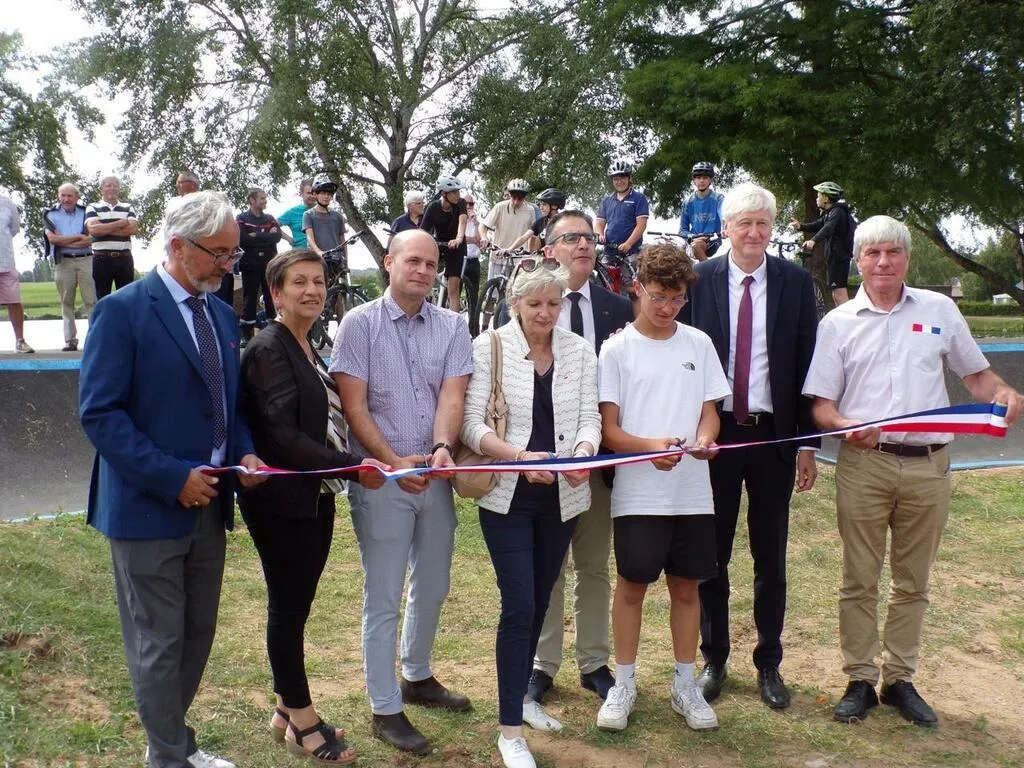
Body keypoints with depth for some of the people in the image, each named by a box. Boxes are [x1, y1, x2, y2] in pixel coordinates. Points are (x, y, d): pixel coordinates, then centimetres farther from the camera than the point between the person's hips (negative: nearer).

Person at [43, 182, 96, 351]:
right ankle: (70, 340, 6)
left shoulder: (86, 212, 6)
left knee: (91, 301, -6)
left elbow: (89, 240, -6)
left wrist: (64, 241, -6)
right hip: (63, 262, 1)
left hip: (86, 260, -1)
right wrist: (78, 237, -6)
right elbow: (52, 238, -6)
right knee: (67, 302, 3)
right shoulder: (51, 214, 9)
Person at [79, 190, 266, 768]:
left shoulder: (223, 316, 10)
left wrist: (245, 454, -2)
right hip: (149, 506, -7)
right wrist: (173, 478, -20)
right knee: (159, 643, 5)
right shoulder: (123, 312, -12)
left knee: (198, 634, 16)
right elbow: (100, 413, -16)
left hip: (208, 503, 7)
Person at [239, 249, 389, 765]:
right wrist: (352, 467, -22)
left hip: (315, 496, 8)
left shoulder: (308, 349, 11)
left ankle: (287, 709, 30)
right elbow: (282, 437, -22)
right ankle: (302, 721, 19)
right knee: (288, 607, 5)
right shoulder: (268, 350, -16)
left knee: (296, 604, 16)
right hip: (281, 502, -8)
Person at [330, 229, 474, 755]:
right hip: (380, 479, -4)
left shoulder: (451, 327, 3)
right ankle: (385, 710, 15)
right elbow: (354, 405, -9)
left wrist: (441, 448, -26)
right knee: (384, 598, 3)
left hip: (435, 476, 4)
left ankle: (417, 677, 40)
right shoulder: (359, 324, -5)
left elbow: (451, 396, -7)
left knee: (431, 589, 18)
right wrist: (395, 462, -18)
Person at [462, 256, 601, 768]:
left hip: (561, 497, 4)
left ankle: (520, 694, 37)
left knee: (539, 601, 17)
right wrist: (519, 456, -27)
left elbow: (589, 417, -1)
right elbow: (472, 424, -12)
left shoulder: (579, 350, 2)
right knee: (519, 606, -7)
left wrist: (583, 450, -23)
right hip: (508, 496, -4)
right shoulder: (489, 348, -7)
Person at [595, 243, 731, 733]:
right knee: (633, 584, 5)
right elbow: (609, 429, -5)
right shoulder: (617, 349, -3)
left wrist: (704, 438, -15)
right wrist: (649, 446, -23)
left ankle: (685, 686, 25)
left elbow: (710, 411, 8)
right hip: (638, 493, -3)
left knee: (686, 586, 11)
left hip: (692, 492, 3)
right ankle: (624, 685, 20)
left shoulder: (699, 343, 6)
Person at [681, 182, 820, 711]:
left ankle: (769, 665, 24)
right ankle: (714, 659, 25)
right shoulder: (699, 280, -1)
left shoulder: (796, 283, 1)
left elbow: (807, 364, 2)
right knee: (711, 554, 10)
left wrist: (808, 442, -1)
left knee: (771, 559, 10)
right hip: (714, 432, 0)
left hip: (774, 436, 0)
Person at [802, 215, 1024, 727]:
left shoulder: (940, 310, 8)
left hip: (929, 465, 2)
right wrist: (846, 427, -20)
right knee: (860, 580, 5)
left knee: (913, 582, 11)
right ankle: (859, 680, 17)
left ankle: (900, 679, 23)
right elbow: (821, 403, 1)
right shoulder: (838, 324, 4)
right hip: (864, 463, -1)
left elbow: (975, 375, 14)